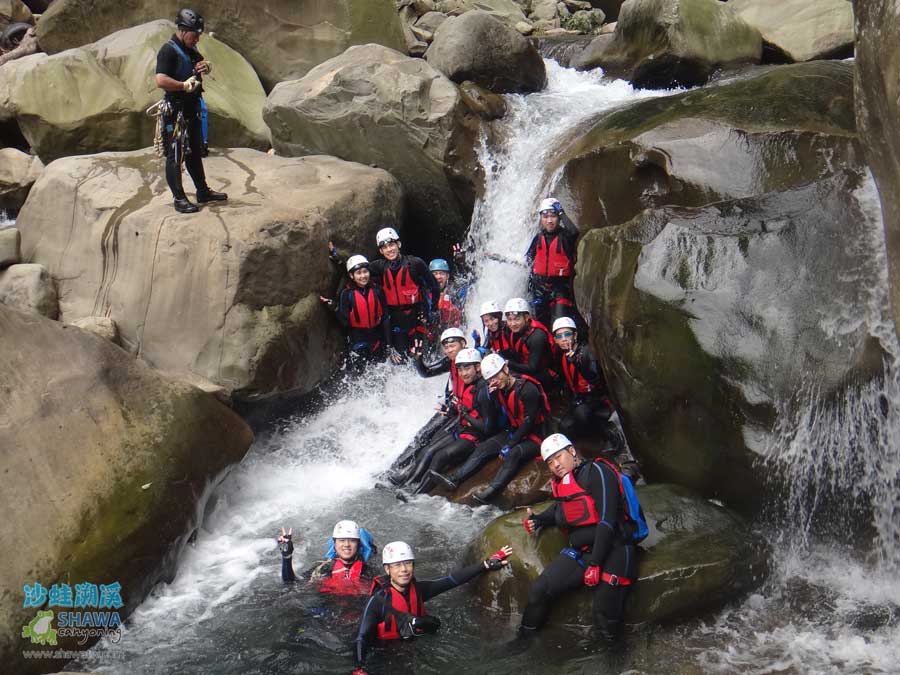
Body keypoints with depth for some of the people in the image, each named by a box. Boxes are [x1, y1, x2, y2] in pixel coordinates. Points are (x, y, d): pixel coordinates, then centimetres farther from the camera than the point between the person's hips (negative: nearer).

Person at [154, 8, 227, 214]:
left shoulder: (191, 50, 10)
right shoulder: (168, 51, -17)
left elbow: (202, 63, 29)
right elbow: (161, 81, -29)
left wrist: (205, 67, 5)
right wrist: (186, 85, -22)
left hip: (192, 108, 10)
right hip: (175, 111, -9)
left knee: (195, 152, 19)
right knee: (175, 156, -2)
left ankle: (203, 191, 30)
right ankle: (180, 199, 1)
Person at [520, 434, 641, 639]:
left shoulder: (596, 472, -11)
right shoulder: (561, 483, 13)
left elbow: (607, 519, -18)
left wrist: (595, 564, -19)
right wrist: (538, 520, 13)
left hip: (612, 551, -7)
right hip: (580, 552, 7)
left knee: (605, 620, -14)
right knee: (539, 592, -6)